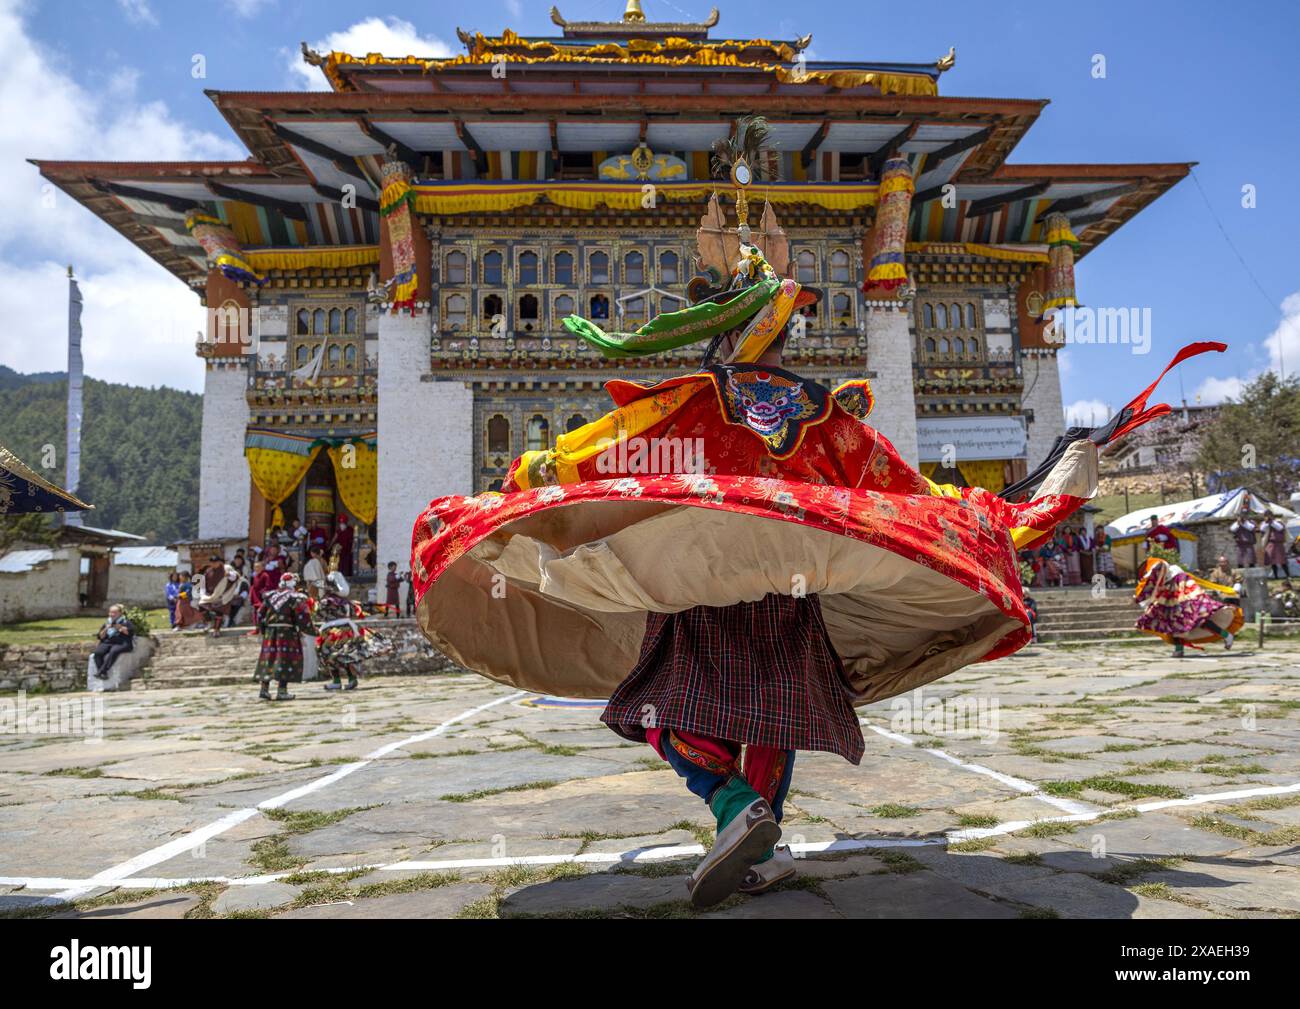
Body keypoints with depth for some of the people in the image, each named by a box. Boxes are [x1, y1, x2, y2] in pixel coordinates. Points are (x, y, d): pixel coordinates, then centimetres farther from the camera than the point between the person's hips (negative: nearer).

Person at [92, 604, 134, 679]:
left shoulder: (126, 622, 11)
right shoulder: (106, 623, 22)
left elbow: (130, 632, -5)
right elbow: (100, 637, 16)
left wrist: (119, 627, -10)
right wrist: (106, 629, 0)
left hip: (121, 643, -4)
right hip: (107, 643, 4)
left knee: (114, 651, -38)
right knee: (97, 652, -28)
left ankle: (101, 671, -38)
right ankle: (103, 673, -35)